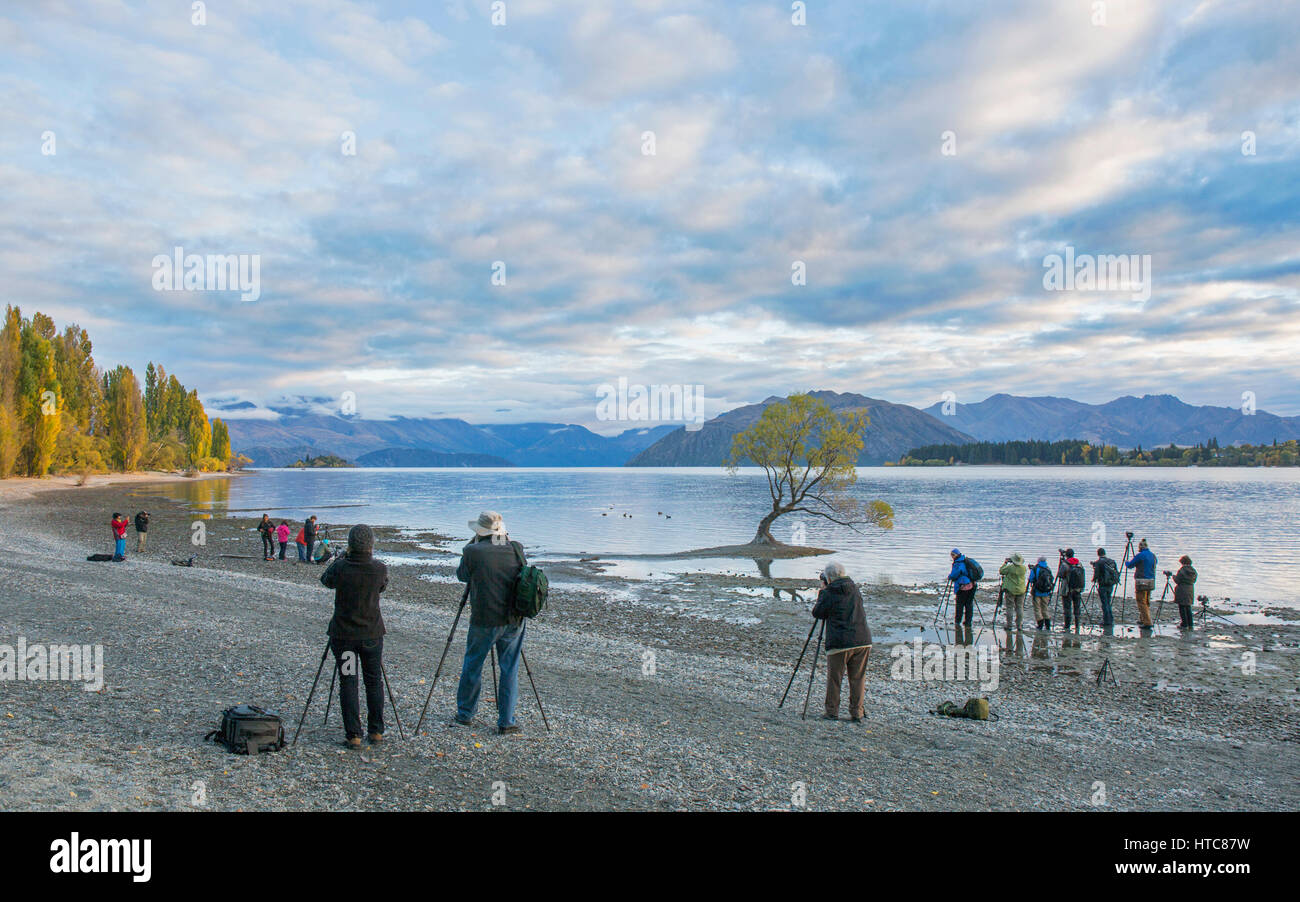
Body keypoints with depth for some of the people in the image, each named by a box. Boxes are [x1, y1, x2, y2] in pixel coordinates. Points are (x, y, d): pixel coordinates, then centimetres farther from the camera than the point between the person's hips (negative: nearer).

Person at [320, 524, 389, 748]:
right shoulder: (379, 569, -10)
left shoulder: (340, 567, -14)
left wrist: (340, 557, 18)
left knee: (348, 683, 5)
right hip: (372, 634, 1)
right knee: (374, 682, 14)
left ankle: (353, 736, 4)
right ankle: (376, 732, 20)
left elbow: (325, 581, 8)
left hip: (343, 635, -1)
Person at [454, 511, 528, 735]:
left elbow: (462, 575, 6)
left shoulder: (473, 552, -12)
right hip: (514, 621, 2)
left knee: (472, 666, 16)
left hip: (484, 622, -2)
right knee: (510, 670, 10)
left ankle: (465, 714, 30)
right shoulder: (516, 549, -2)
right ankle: (506, 722, 12)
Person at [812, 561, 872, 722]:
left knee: (834, 678, 6)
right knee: (858, 678, 11)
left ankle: (832, 712, 10)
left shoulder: (829, 593, -5)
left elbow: (817, 613, 3)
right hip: (863, 641, 5)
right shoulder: (854, 590, 12)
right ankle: (857, 713, 13)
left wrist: (822, 592, 11)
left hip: (839, 643, -5)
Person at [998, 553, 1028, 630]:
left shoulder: (1010, 567, -16)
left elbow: (1001, 571, -2)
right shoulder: (1024, 568, -4)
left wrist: (1005, 563, 11)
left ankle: (1009, 625, 1)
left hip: (1010, 590, -3)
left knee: (1009, 607, 2)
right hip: (1021, 590, 3)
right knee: (1019, 607, 9)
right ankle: (1019, 625, 8)